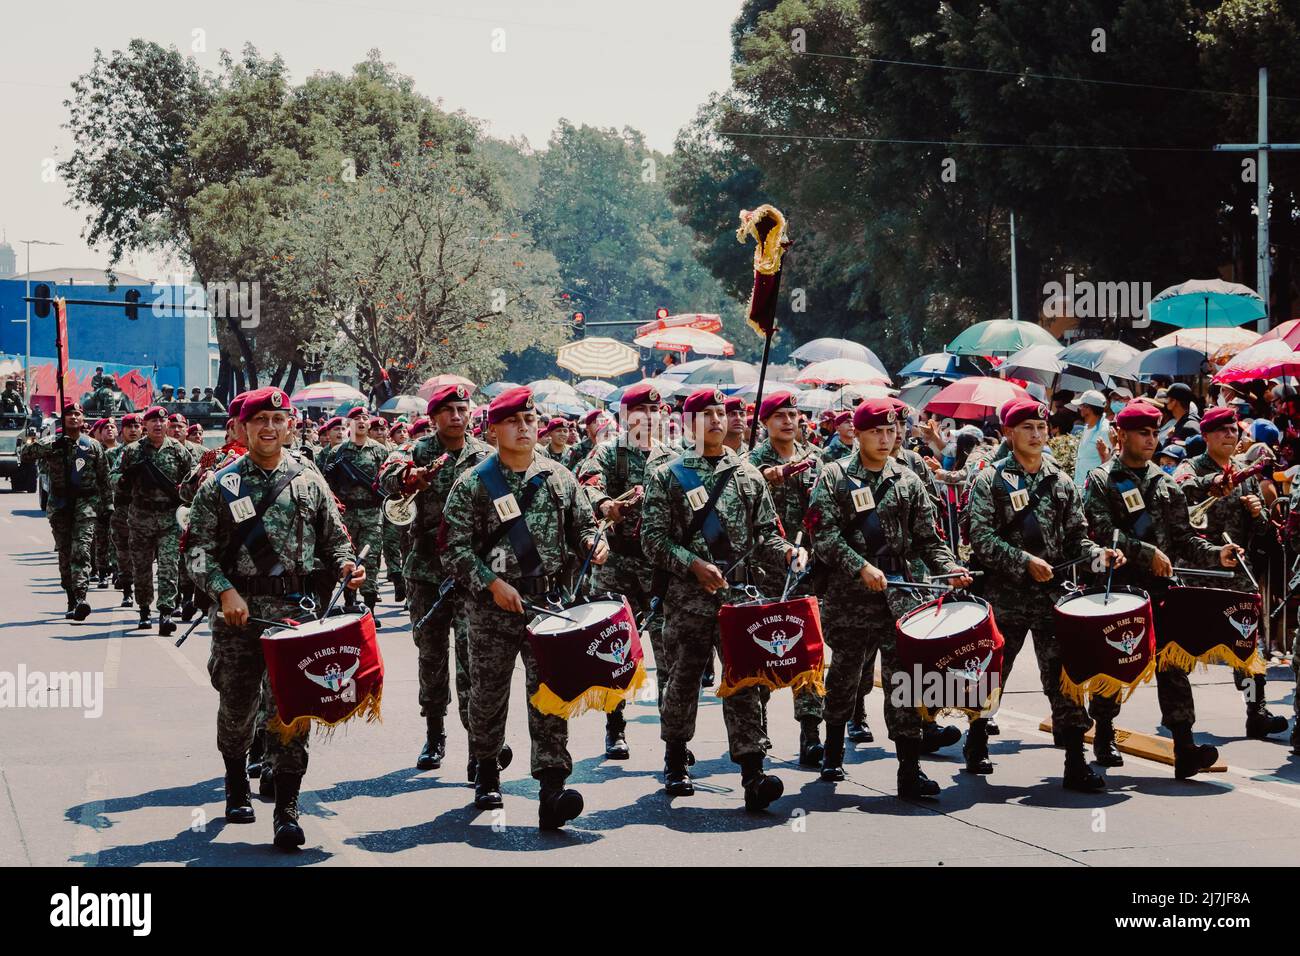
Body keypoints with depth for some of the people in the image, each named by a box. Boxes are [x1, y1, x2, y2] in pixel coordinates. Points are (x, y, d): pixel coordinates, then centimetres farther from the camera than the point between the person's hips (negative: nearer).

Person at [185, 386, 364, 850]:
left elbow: (334, 537, 16)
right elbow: (198, 547, 0)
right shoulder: (221, 484, 4)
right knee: (236, 704, 8)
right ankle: (236, 787, 34)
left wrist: (345, 565, -5)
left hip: (297, 607, 0)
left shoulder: (309, 482, 10)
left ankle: (286, 811, -4)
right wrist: (224, 590, -14)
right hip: (238, 609, 0)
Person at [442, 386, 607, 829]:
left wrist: (592, 543, -5)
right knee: (488, 690, 9)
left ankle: (552, 786, -15)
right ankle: (486, 770, 32)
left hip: (550, 600, 1)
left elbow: (581, 524, 18)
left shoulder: (559, 478, 9)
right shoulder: (473, 484, 0)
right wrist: (492, 583, -15)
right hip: (493, 606, -1)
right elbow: (456, 546, -4)